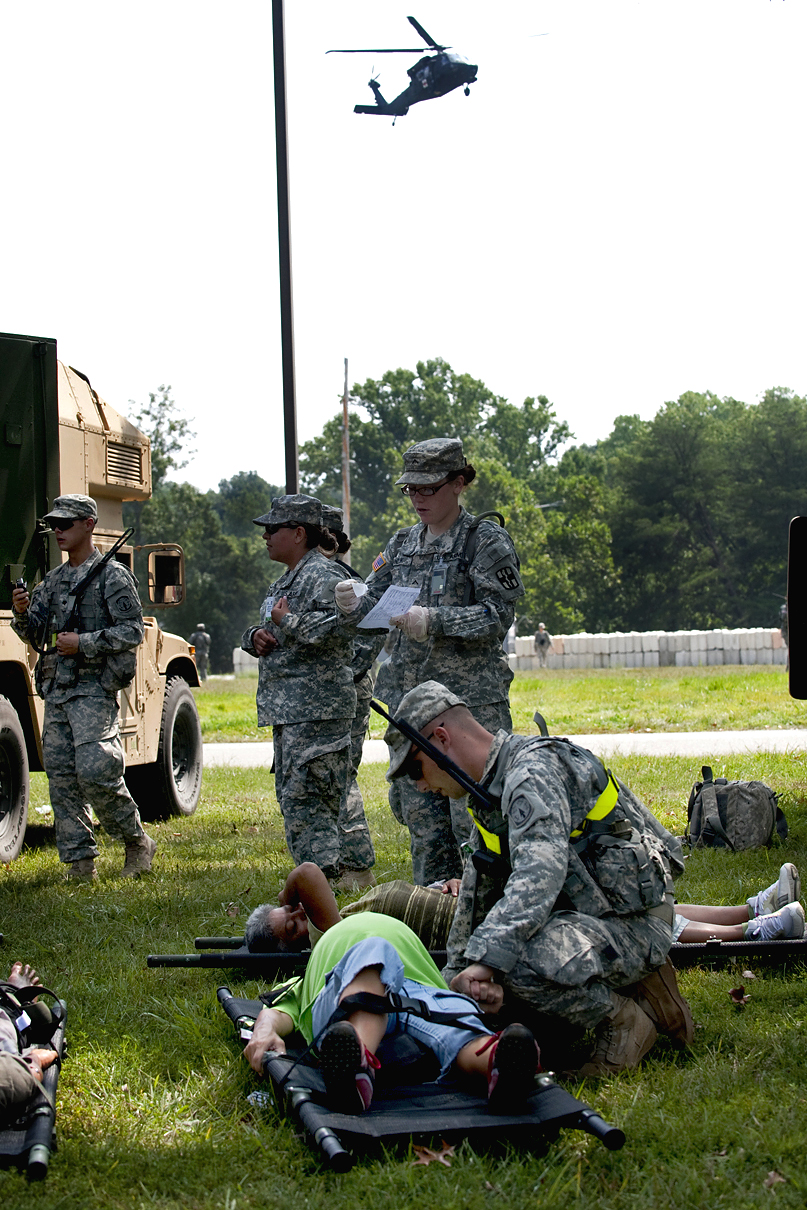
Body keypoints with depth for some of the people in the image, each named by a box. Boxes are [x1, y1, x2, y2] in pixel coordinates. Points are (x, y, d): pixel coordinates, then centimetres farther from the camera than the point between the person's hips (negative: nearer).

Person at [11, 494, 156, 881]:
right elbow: (35, 635, 18)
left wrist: (85, 643, -16)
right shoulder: (53, 581, 18)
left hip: (95, 688, -7)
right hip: (56, 690, 7)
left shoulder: (112, 576, -3)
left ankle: (137, 842, 3)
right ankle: (80, 861, 8)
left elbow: (132, 632, -8)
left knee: (95, 771, -16)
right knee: (61, 776, 3)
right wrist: (22, 613, -3)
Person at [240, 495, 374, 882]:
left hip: (316, 708, -11)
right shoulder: (284, 582, 22)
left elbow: (338, 627, -26)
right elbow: (269, 629, 29)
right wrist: (255, 636, 5)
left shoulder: (323, 575, -10)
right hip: (287, 709, 11)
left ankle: (325, 871, -12)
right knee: (291, 795, 12)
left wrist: (288, 621, -19)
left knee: (302, 796, -14)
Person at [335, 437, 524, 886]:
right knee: (421, 815, 10)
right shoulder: (402, 546, 14)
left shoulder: (486, 541, -4)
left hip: (471, 698, -6)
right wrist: (354, 605, -10)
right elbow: (377, 605, 13)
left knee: (473, 814, -8)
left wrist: (434, 620, -23)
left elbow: (498, 615, -12)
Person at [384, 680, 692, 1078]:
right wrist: (455, 980, 26)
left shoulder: (534, 771, -19)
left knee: (514, 958, -33)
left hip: (634, 925, -11)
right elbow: (477, 896, 24)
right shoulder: (492, 791, 13)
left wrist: (485, 961, -41)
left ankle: (623, 1021, -8)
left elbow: (539, 876, -35)